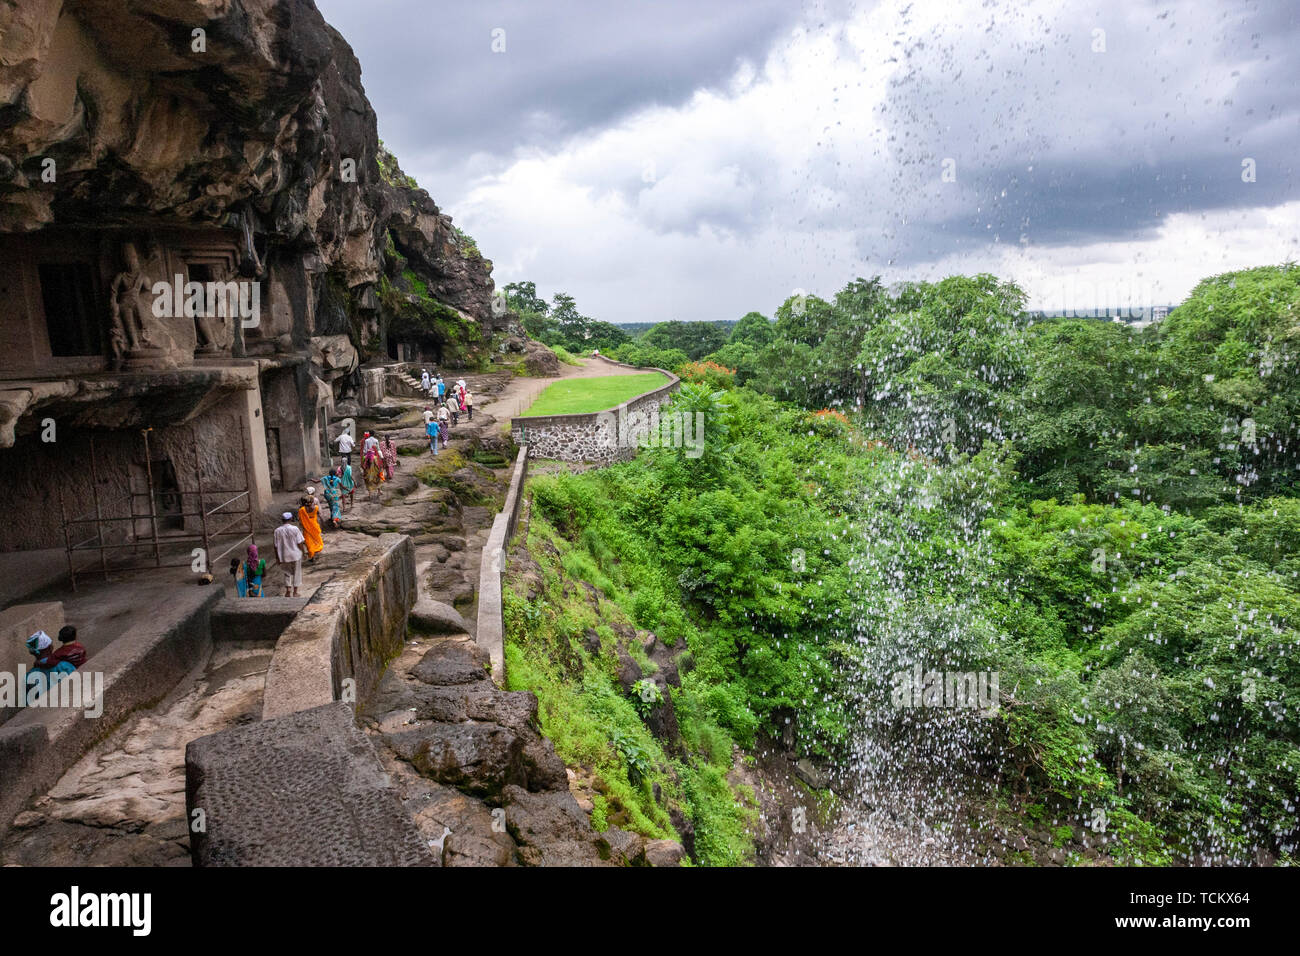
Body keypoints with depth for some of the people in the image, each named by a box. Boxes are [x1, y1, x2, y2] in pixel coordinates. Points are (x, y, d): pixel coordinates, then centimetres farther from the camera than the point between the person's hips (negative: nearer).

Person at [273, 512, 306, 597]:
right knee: (296, 573, 11)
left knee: (287, 573, 18)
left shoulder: (277, 531, -7)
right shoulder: (294, 529, -13)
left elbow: (276, 546, -3)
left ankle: (288, 591, 10)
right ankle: (295, 592, 16)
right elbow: (300, 543, -11)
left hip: (284, 556, 2)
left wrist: (277, 557, 8)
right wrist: (302, 552, 4)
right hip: (295, 555, -2)